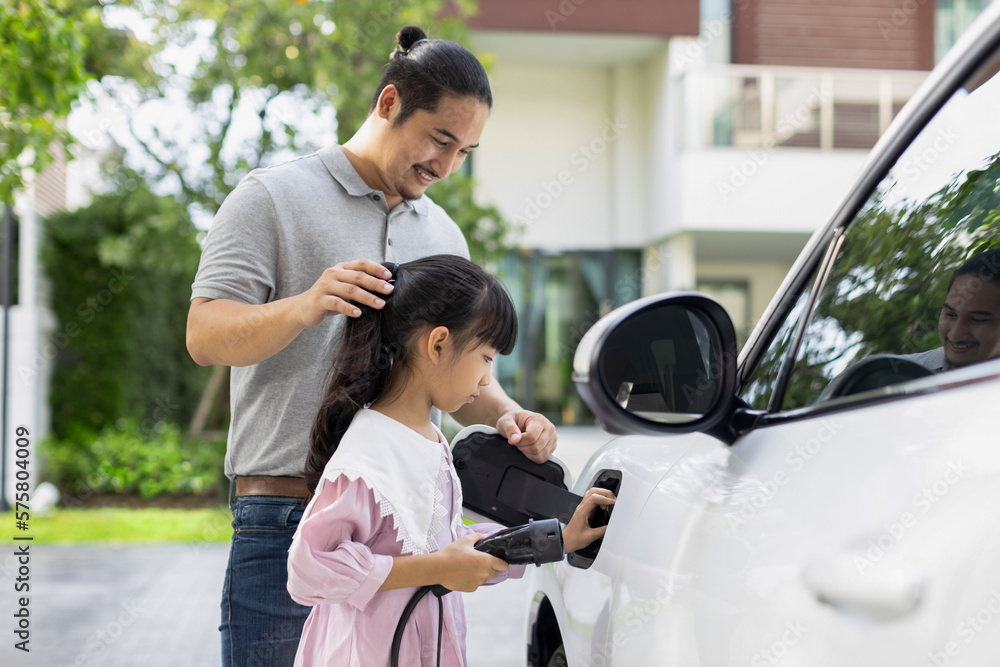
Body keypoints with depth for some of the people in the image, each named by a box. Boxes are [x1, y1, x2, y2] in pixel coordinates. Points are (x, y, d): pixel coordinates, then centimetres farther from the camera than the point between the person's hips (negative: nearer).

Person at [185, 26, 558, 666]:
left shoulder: (445, 234, 19)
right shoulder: (273, 198, -1)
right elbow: (205, 335, -9)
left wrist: (505, 415, -1)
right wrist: (305, 306, -28)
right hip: (287, 515, -5)